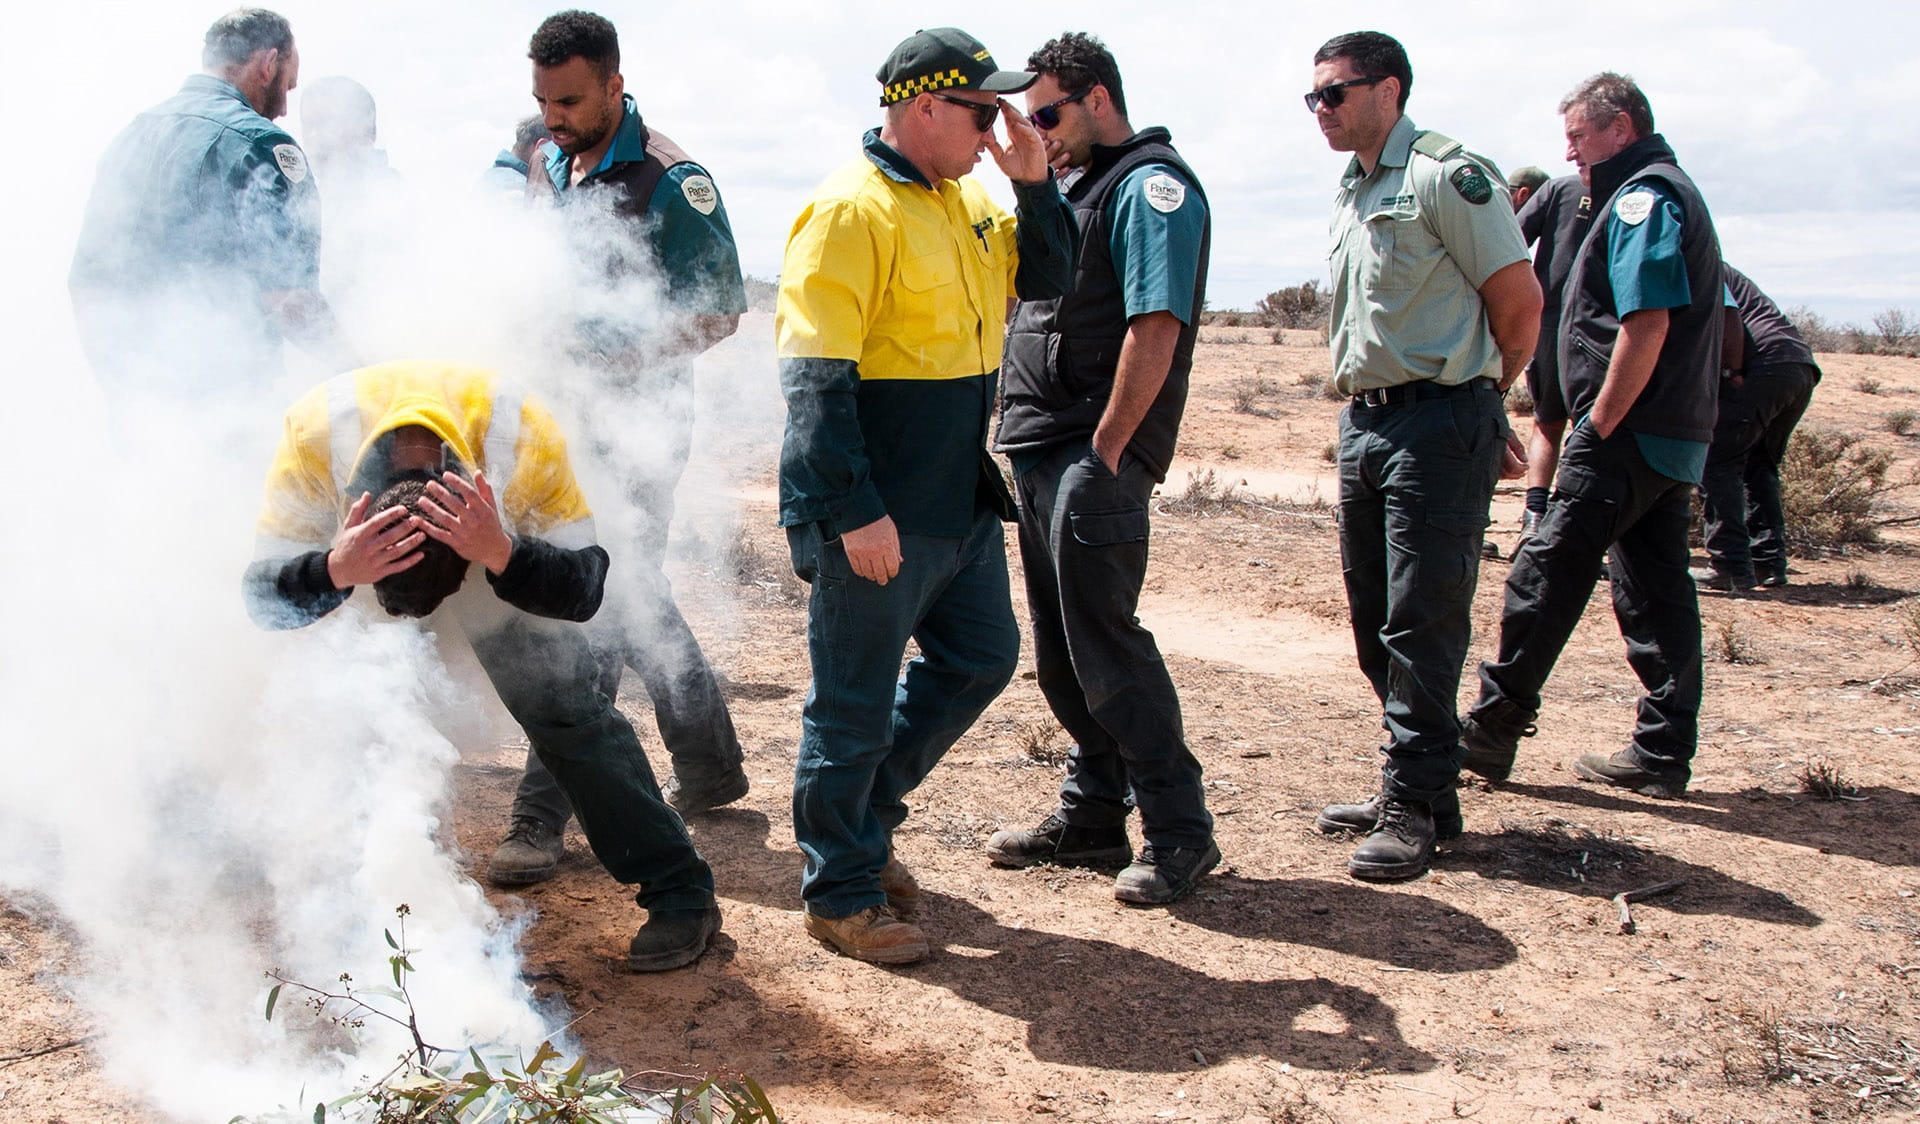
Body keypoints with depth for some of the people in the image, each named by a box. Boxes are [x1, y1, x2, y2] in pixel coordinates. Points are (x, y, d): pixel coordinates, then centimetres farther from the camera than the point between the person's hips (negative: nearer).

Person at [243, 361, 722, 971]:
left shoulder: (523, 437, -40)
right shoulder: (314, 436, -39)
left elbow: (582, 589, -32)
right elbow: (261, 594, -32)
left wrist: (501, 553, -52)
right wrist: (335, 572, -55)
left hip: (504, 548, -1)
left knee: (564, 702, -12)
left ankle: (681, 894, -4)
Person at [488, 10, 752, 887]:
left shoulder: (669, 182, -12)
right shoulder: (550, 168, 11)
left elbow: (718, 314, -13)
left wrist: (614, 355, -21)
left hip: (636, 424, -8)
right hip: (569, 417, 8)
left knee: (598, 607, -8)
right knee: (635, 601, 14)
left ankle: (541, 817, -4)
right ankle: (711, 769, 29)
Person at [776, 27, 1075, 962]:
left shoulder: (964, 200, 11)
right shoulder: (852, 210, -16)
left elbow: (1046, 279, 19)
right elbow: (815, 377, -20)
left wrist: (1033, 181, 3)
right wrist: (855, 511, -24)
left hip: (961, 500, 9)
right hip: (875, 514, -9)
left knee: (981, 658, 19)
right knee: (856, 701, 3)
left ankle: (862, 814, 35)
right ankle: (840, 893, 18)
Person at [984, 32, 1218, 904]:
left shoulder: (1151, 187, -8)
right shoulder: (1075, 189, 21)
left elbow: (1156, 328, -18)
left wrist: (1105, 450, -20)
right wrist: (1028, 440, 12)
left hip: (1096, 454, -10)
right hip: (1041, 451, 10)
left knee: (1103, 641, -7)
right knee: (1059, 647, 13)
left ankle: (1180, 833, 2)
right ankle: (1092, 815, 24)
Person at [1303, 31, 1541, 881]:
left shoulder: (1447, 175, -9)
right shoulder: (1353, 196, 18)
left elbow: (1519, 301, -9)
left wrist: (1478, 401, 4)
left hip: (1436, 424, -9)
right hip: (1365, 422, 9)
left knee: (1423, 622, -7)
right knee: (1375, 622, 12)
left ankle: (1417, 805, 1)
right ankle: (1414, 787, 24)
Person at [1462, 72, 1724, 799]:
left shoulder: (1643, 198, -11)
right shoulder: (1672, 192, 21)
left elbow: (1646, 325, -22)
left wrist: (1597, 425, -19)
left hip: (1626, 435, -10)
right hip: (1676, 437, 10)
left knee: (1545, 578, -4)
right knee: (1657, 591, 10)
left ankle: (1493, 731, 2)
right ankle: (1664, 752, 13)